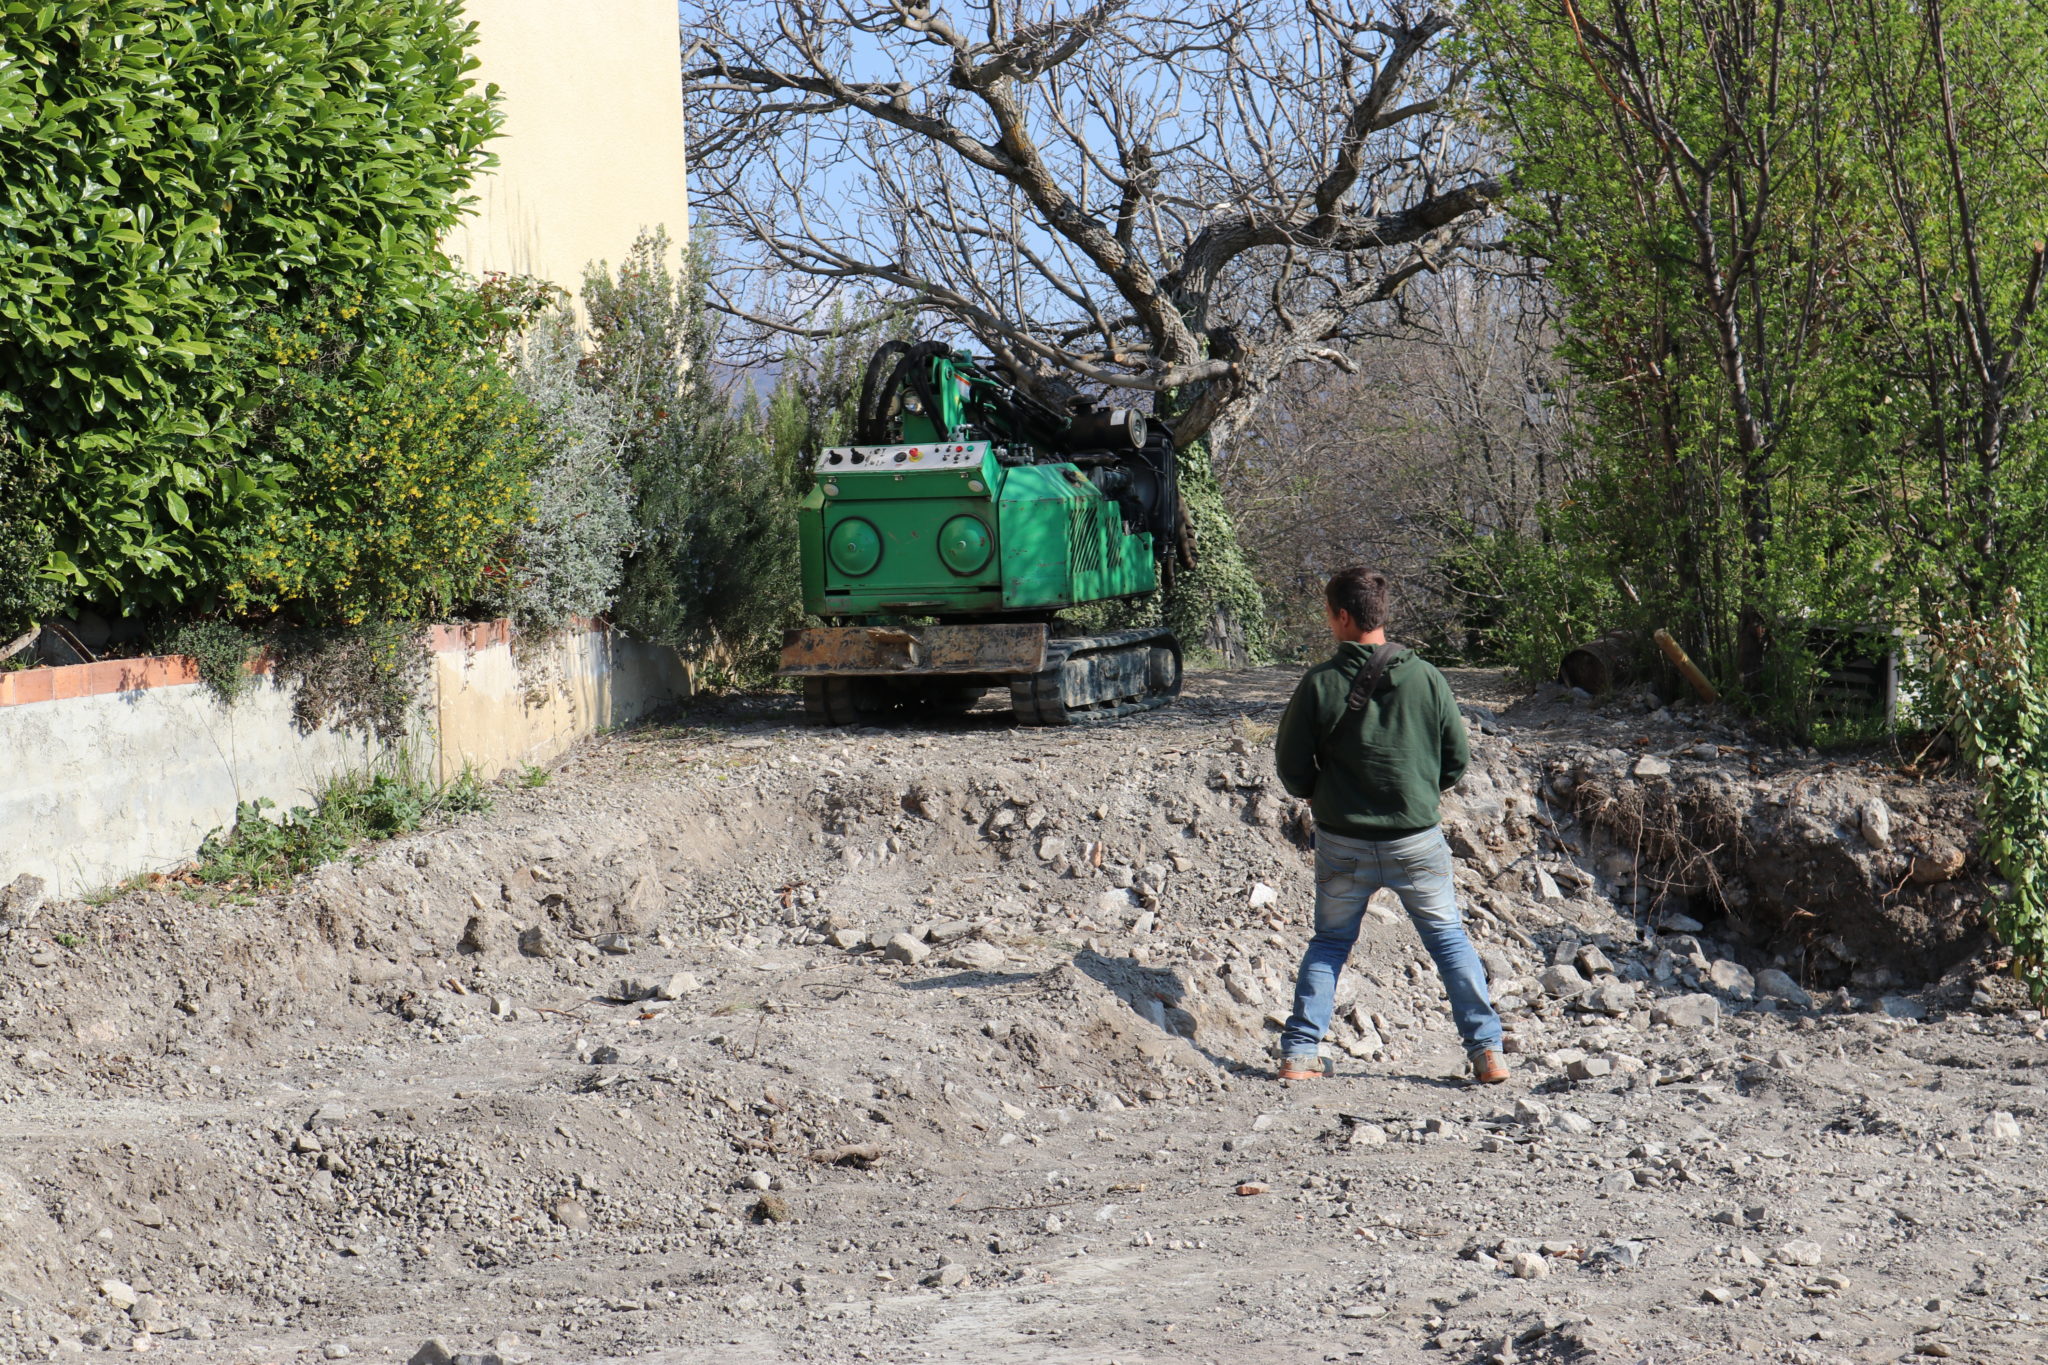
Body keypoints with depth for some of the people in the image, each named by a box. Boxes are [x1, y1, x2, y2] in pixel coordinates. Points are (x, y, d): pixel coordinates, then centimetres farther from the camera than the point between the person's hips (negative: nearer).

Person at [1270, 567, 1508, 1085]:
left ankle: (1299, 1052, 10)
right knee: (1449, 938, 13)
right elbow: (1457, 759, 1)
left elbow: (1291, 768, -3)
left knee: (1329, 941, 16)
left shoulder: (1320, 683, -11)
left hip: (1342, 843, 0)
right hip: (1418, 841, 0)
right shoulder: (1425, 677, -7)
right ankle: (1487, 1051, 9)